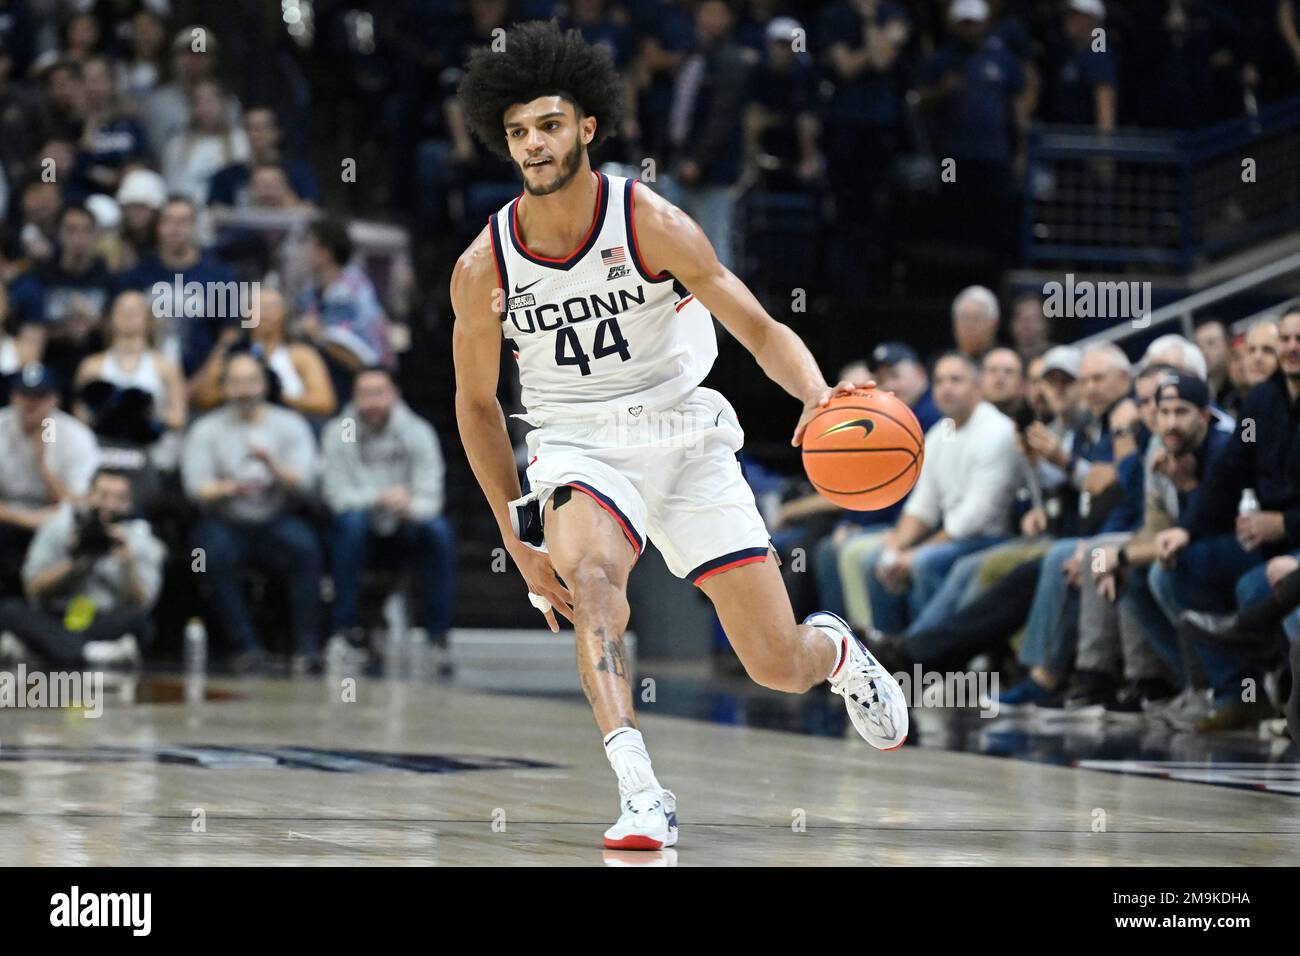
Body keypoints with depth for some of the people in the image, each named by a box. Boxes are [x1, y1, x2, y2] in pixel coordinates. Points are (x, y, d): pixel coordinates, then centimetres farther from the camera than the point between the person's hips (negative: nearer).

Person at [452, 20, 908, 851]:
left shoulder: (650, 223, -14)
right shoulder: (484, 268, -8)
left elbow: (760, 328, -14)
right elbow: (476, 403, 6)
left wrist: (819, 397, -35)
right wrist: (518, 542, 4)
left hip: (686, 437, 0)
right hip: (578, 447, 0)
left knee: (778, 666, -2)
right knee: (591, 575, -36)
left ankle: (838, 652, 38)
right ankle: (641, 795, -42)